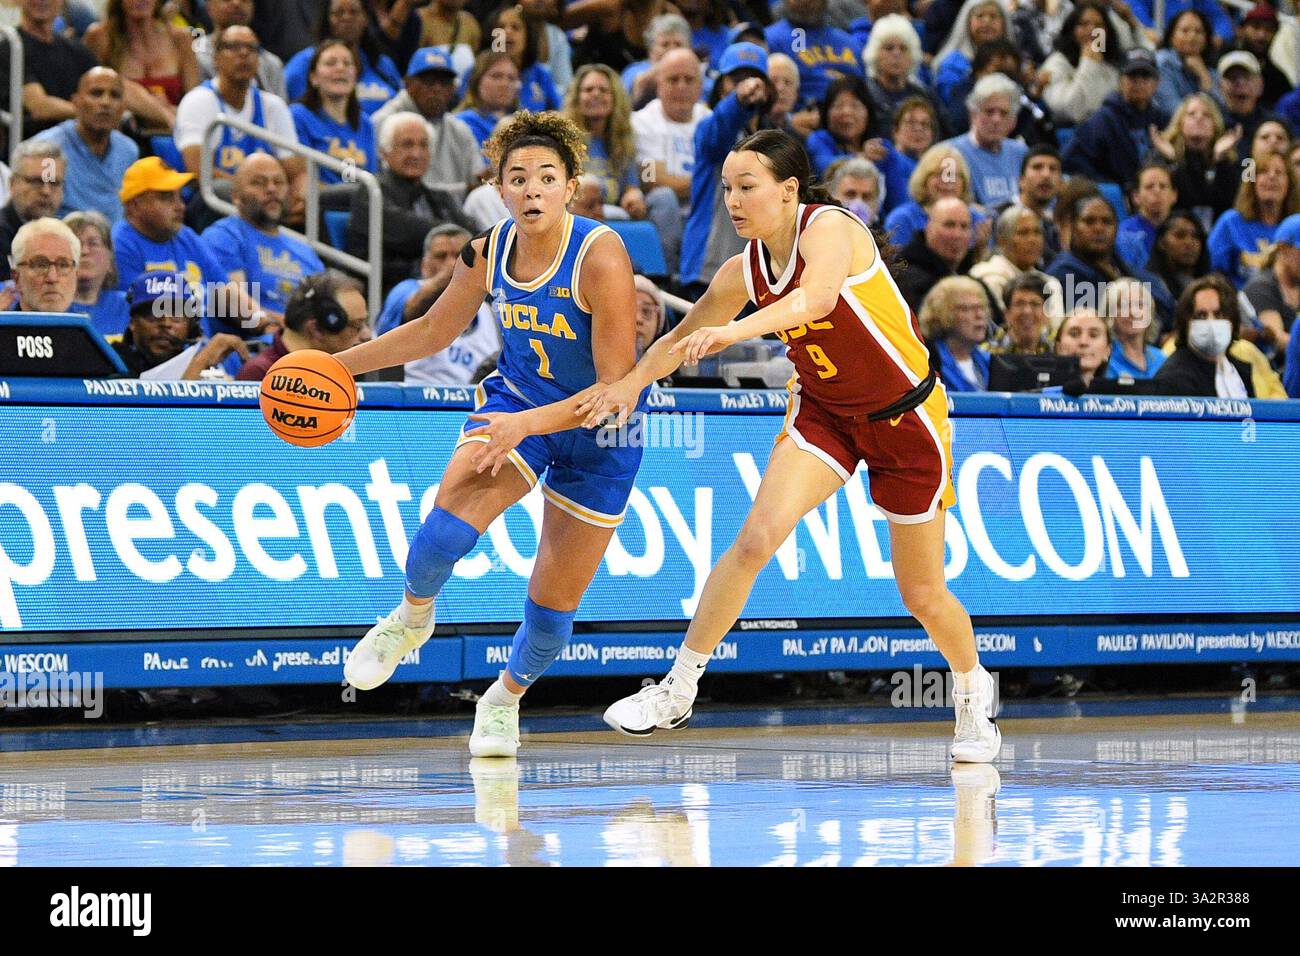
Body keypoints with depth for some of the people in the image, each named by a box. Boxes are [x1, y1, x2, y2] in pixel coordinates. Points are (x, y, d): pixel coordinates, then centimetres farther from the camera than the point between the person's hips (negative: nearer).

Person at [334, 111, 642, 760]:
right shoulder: (490, 252, -11)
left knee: (556, 602, 5)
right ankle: (411, 619, 1)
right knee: (453, 509, -28)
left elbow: (617, 389, -27)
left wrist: (525, 425, -35)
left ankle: (506, 699, 35)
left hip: (599, 434, -3)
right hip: (517, 397, 3)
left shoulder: (600, 257, -27)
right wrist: (340, 364, 6)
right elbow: (433, 330, 8)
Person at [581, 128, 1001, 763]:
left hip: (907, 418, -4)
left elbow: (816, 297, -46)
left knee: (922, 595, 5)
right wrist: (631, 383, -9)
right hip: (823, 412, 4)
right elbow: (683, 337, 9)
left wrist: (736, 329, -60)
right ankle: (677, 692, -11)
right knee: (756, 538, -19)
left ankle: (974, 689, 35)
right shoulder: (744, 271, -5)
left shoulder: (829, 228, -24)